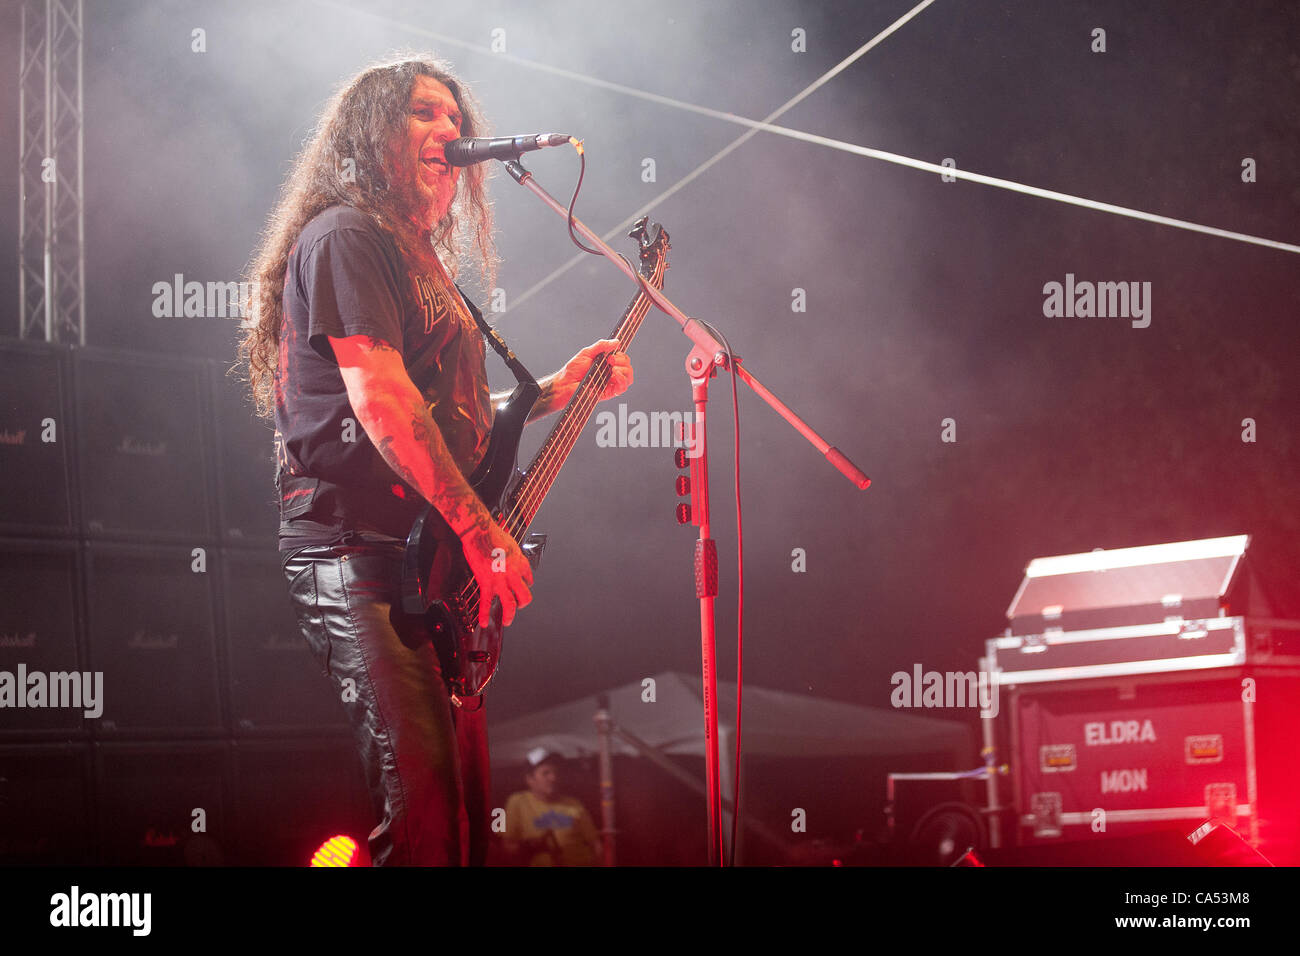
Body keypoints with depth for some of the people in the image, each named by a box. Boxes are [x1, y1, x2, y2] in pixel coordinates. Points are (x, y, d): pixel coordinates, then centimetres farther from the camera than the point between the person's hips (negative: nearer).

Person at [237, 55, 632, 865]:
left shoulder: (422, 260, 24)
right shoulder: (346, 237, -6)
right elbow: (378, 401, -17)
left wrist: (559, 387, 17)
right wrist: (480, 528, -19)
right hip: (361, 554, -10)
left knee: (467, 811, 8)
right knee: (422, 807, -20)